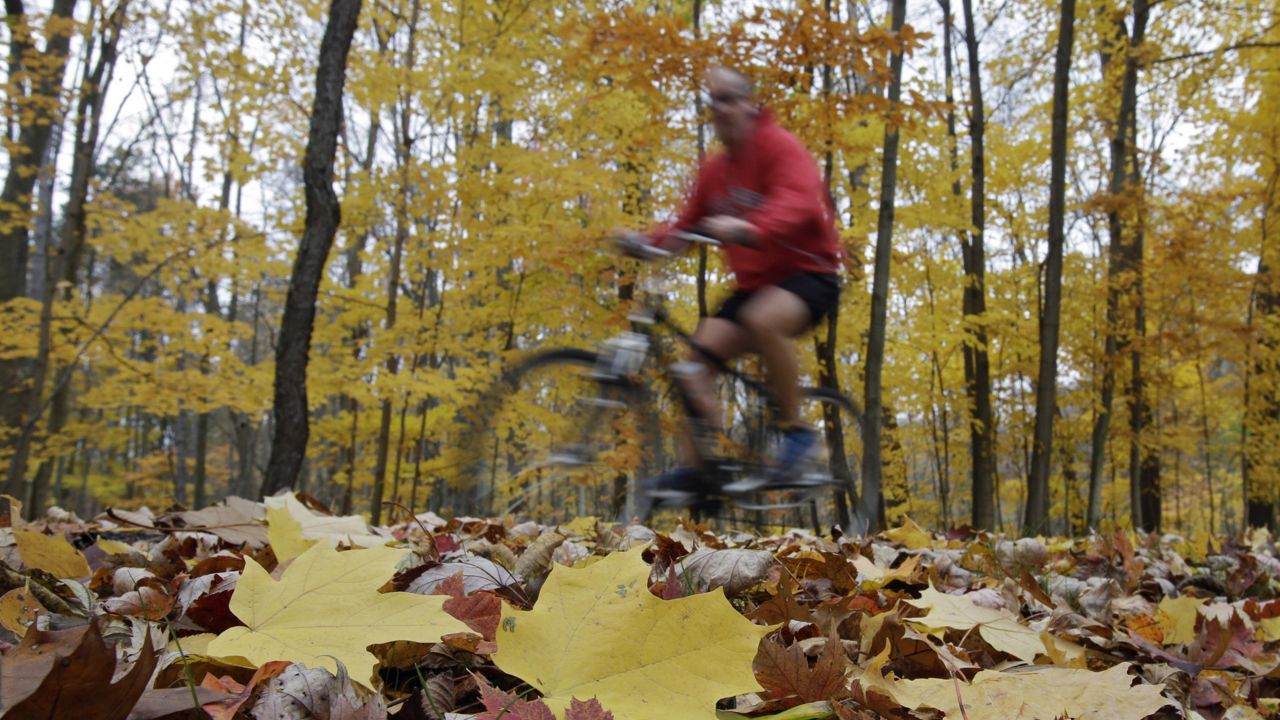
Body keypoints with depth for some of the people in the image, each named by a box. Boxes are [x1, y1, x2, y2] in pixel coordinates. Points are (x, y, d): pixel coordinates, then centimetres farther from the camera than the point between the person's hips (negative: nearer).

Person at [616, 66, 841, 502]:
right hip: (754, 283, 7)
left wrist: (747, 229, -48)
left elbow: (797, 204, -30)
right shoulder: (714, 169, 10)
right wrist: (646, 242, -10)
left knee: (762, 320, -38)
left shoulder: (780, 147, -11)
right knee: (697, 360, -11)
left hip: (808, 273, -7)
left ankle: (796, 433, -20)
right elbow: (689, 223, 10)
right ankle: (703, 465, -2)